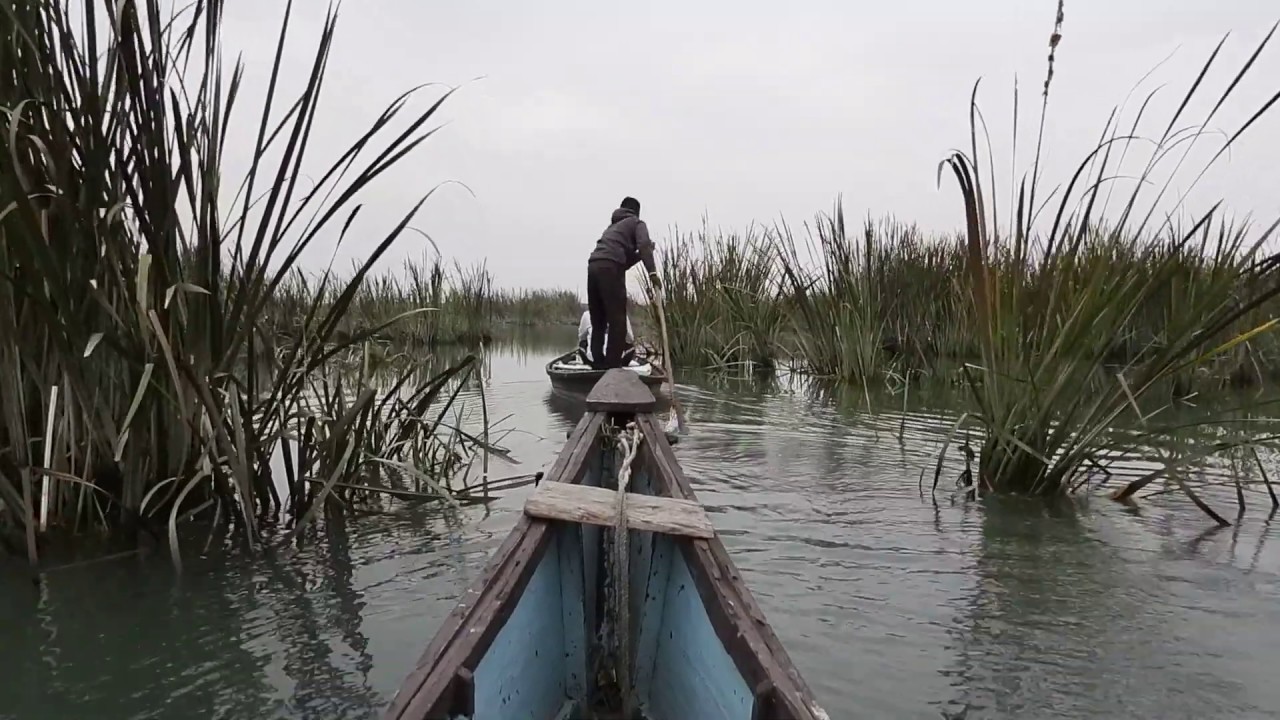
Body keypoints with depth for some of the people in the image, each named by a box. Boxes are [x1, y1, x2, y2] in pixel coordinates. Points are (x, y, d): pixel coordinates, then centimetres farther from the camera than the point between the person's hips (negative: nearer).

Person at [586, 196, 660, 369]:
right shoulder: (636, 223, 16)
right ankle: (613, 365, -11)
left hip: (593, 266, 7)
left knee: (598, 321, 11)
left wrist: (641, 254, 35)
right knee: (617, 320, -6)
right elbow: (644, 245, -6)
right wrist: (652, 271, -15)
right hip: (610, 267, -7)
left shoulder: (612, 227, 37)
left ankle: (598, 363, 9)